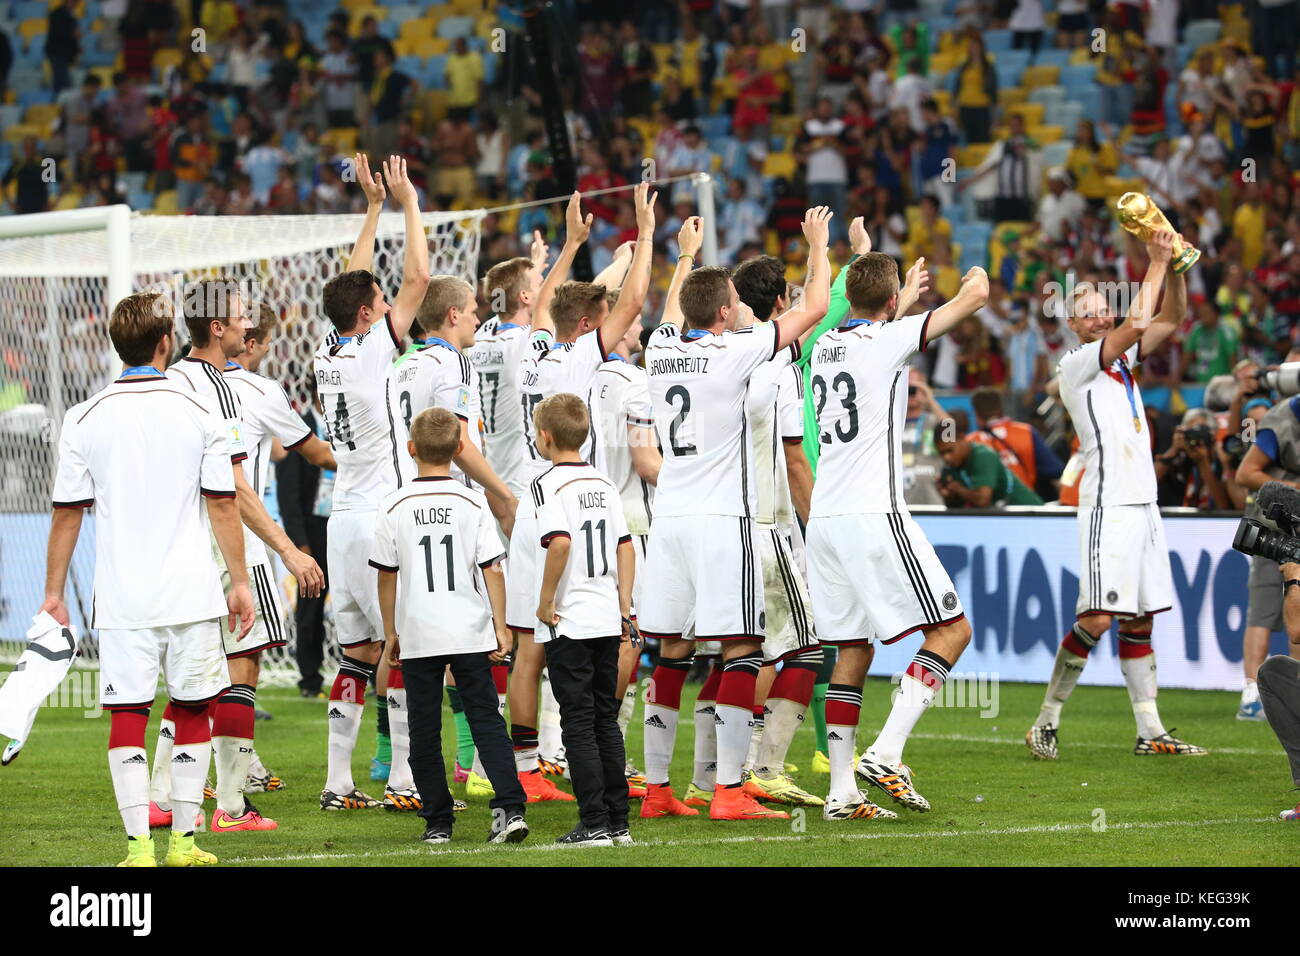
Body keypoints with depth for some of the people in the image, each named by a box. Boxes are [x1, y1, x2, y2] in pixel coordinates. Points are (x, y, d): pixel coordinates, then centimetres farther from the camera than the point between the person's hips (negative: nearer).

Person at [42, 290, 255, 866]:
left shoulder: (84, 420, -1)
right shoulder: (198, 413, -2)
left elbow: (67, 513, 2)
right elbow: (223, 505, 0)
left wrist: (54, 593, 11)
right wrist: (239, 582, 8)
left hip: (121, 601, 0)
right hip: (192, 594, 0)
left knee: (127, 720, 2)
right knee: (192, 711, 12)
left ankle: (139, 846, -5)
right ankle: (183, 841, 13)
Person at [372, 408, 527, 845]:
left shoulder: (393, 508, -3)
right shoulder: (473, 503, -2)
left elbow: (387, 576, 2)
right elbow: (492, 570, -3)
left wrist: (391, 633, 12)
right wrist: (500, 627, 4)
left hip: (417, 637, -1)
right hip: (469, 633, 1)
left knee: (424, 730, 7)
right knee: (486, 720, 5)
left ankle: (437, 820, 9)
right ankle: (509, 806, -8)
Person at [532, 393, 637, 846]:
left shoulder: (549, 484, -11)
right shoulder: (603, 483, 11)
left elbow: (560, 542, -25)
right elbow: (625, 546, 10)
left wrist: (545, 602, -16)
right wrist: (625, 606, 13)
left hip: (568, 623, -7)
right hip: (607, 621, 7)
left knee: (578, 723, -3)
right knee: (605, 720, 12)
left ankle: (594, 824, -5)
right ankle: (618, 822, 13)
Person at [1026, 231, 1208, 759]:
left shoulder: (1120, 357, 18)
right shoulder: (1075, 364, -5)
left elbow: (1169, 321, 19)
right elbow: (1138, 324, -17)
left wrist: (1175, 269, 2)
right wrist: (1156, 263, -10)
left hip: (1143, 505, 8)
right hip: (1108, 507, -8)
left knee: (1139, 621, 8)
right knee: (1097, 618, -14)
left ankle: (1150, 731, 8)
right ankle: (1046, 722, -6)